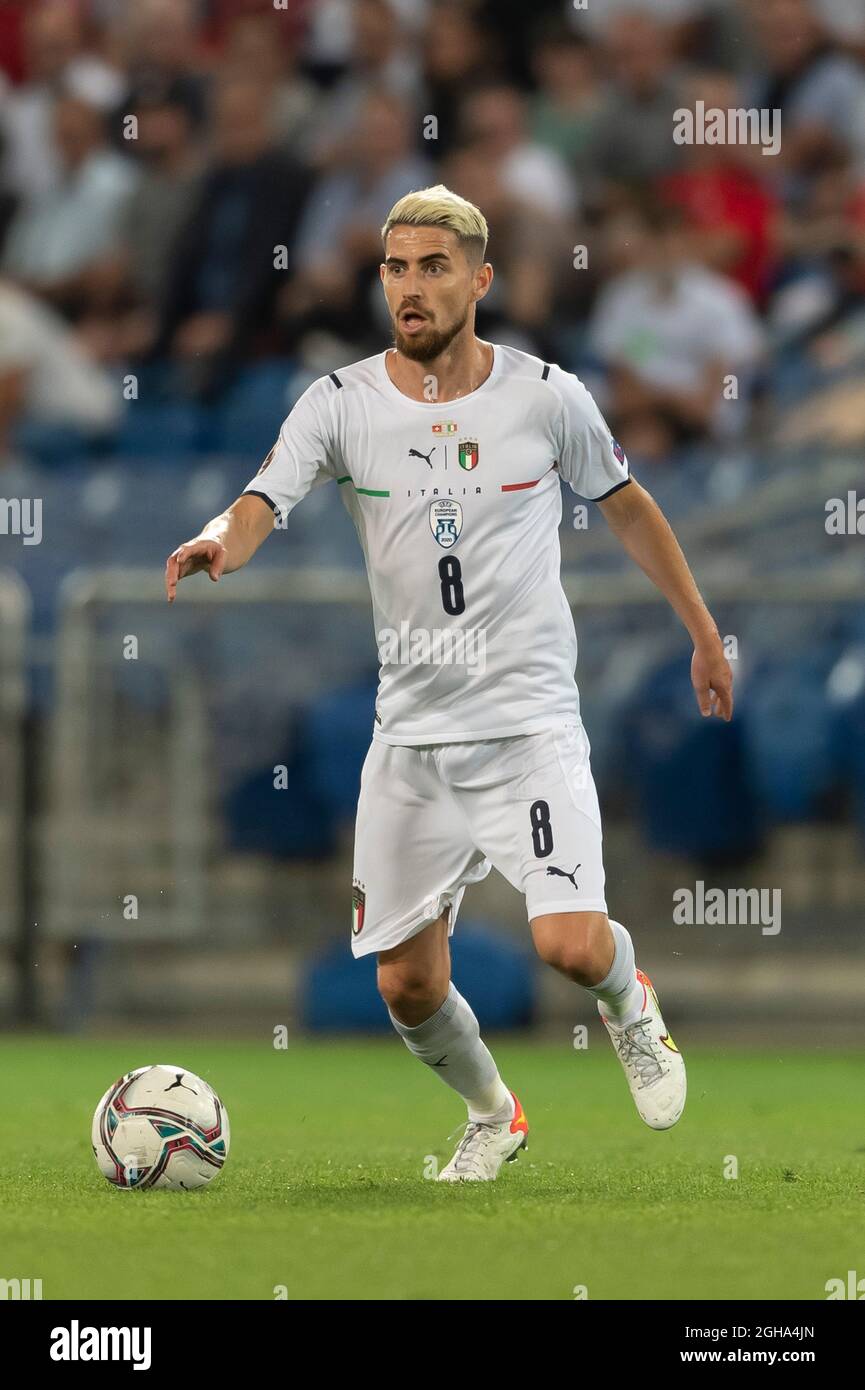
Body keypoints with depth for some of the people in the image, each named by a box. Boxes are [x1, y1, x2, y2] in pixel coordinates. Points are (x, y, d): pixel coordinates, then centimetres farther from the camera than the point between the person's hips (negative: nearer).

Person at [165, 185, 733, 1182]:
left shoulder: (546, 397, -3)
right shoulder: (341, 404, -4)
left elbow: (628, 508, 12)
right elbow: (261, 504, -18)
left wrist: (704, 637, 17)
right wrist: (220, 545, -42)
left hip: (530, 724, -2)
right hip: (410, 732, 2)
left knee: (570, 945, -20)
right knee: (408, 986, 3)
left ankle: (631, 1007, 17)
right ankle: (491, 1117, 33)